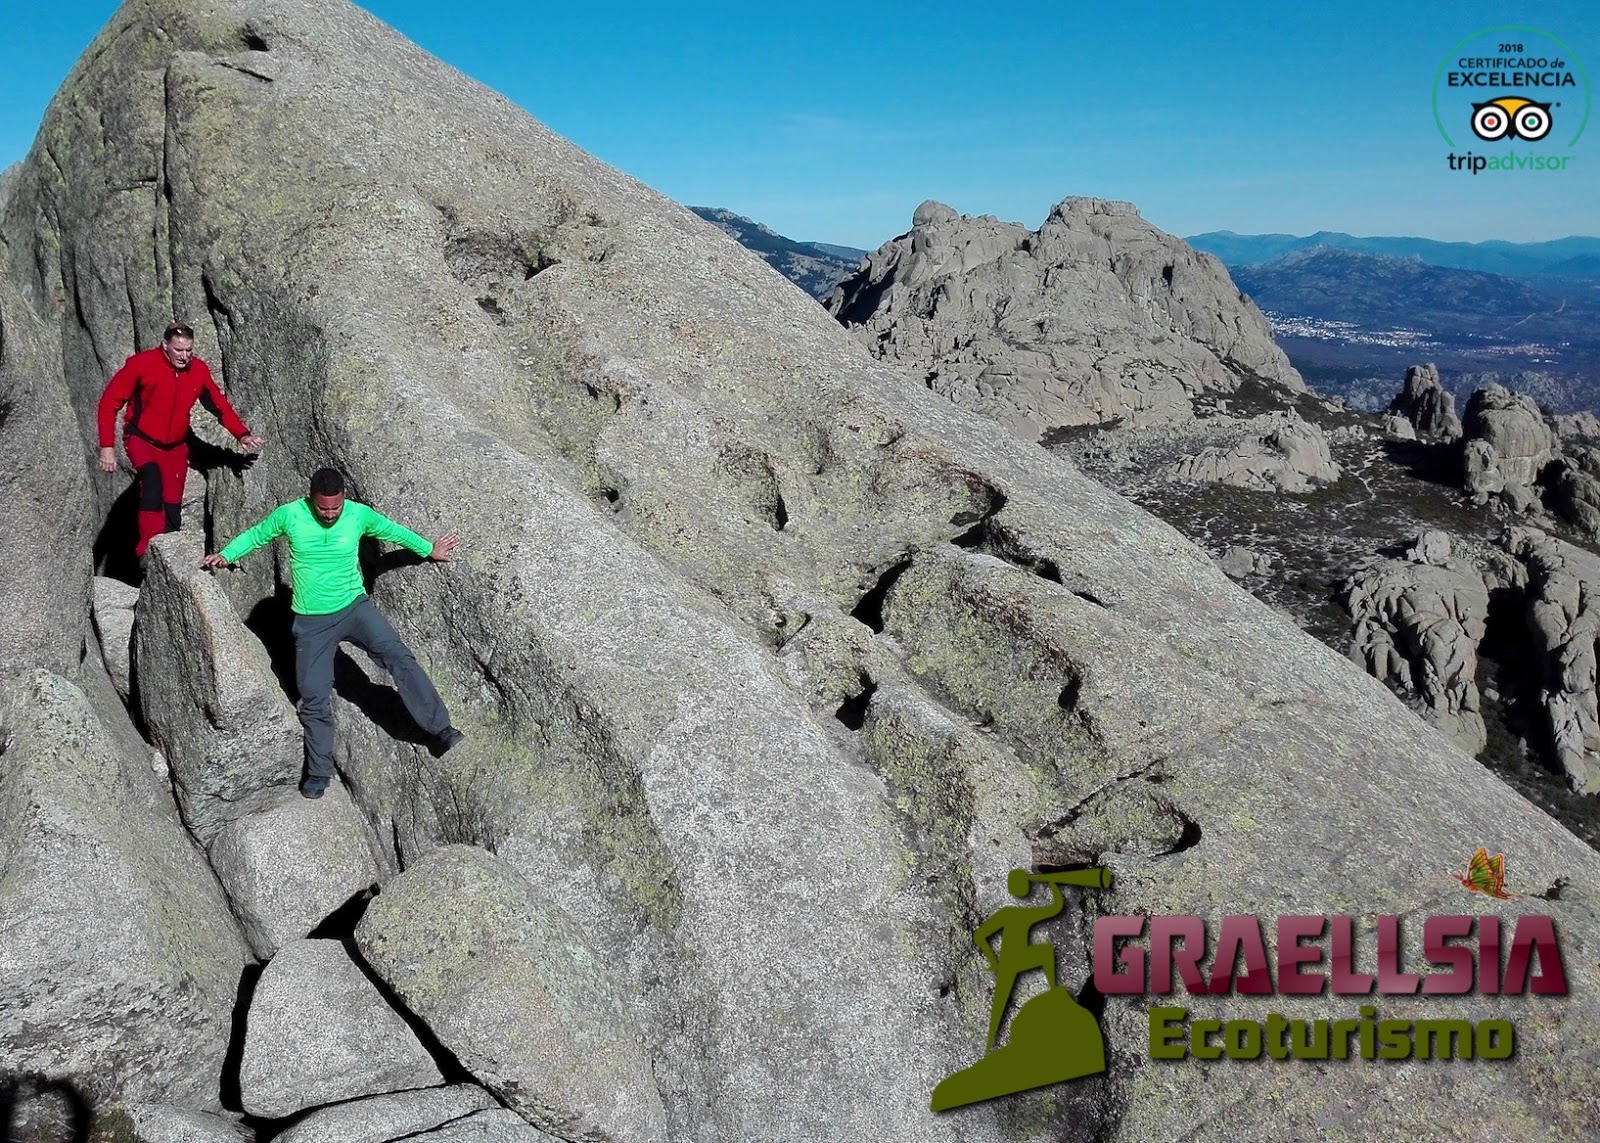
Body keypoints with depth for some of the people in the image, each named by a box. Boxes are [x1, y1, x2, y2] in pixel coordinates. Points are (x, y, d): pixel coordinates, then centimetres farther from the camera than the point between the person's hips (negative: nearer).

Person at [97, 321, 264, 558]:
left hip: (175, 447, 4)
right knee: (152, 479, -33)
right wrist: (107, 446, -15)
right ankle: (148, 549, -33)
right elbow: (110, 402, -11)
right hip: (141, 440, -4)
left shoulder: (199, 370, -7)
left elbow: (220, 405, 2)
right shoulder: (141, 364, -17)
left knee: (172, 508, 3)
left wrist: (242, 435, -14)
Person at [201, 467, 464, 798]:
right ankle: (319, 772, 14)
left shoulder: (360, 514, -8)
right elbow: (255, 535, 10)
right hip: (311, 621, 0)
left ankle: (439, 730, -21)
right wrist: (226, 555, -2)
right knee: (314, 696, -2)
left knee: (398, 657, -22)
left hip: (354, 606, 0)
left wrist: (429, 550, 20)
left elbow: (395, 531, 10)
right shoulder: (289, 515, -9)